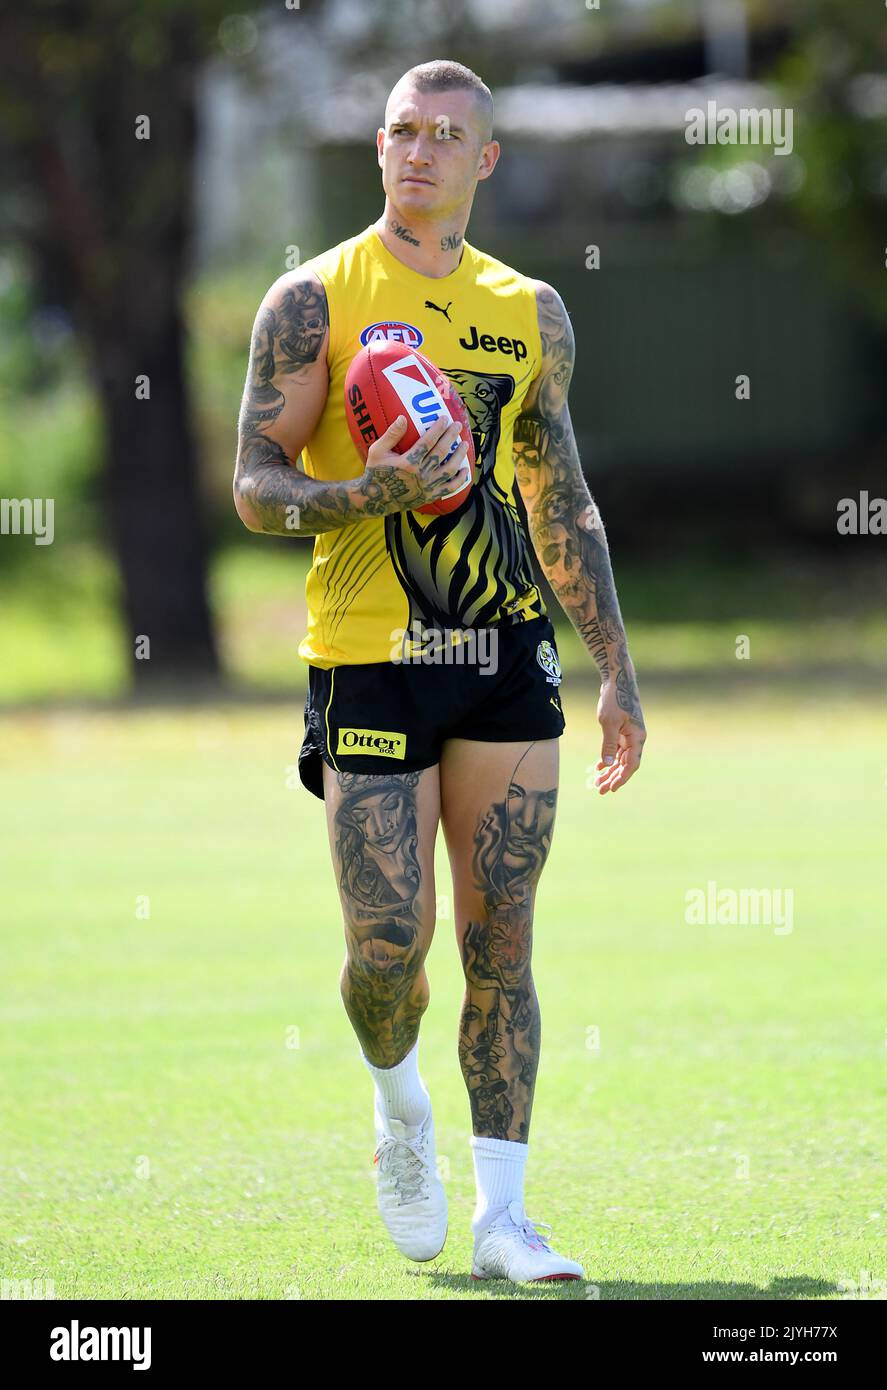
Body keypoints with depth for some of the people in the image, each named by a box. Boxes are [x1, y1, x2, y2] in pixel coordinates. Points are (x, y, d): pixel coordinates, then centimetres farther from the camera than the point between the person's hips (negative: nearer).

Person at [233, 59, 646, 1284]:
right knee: (388, 946, -7)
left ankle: (502, 1215, 4)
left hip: (506, 657, 3)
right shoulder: (316, 301, -1)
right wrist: (371, 493, -23)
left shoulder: (530, 312, 11)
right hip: (370, 661, -3)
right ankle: (397, 1102, 26)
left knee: (501, 945, 0)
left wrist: (617, 671, 12)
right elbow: (257, 490, -4)